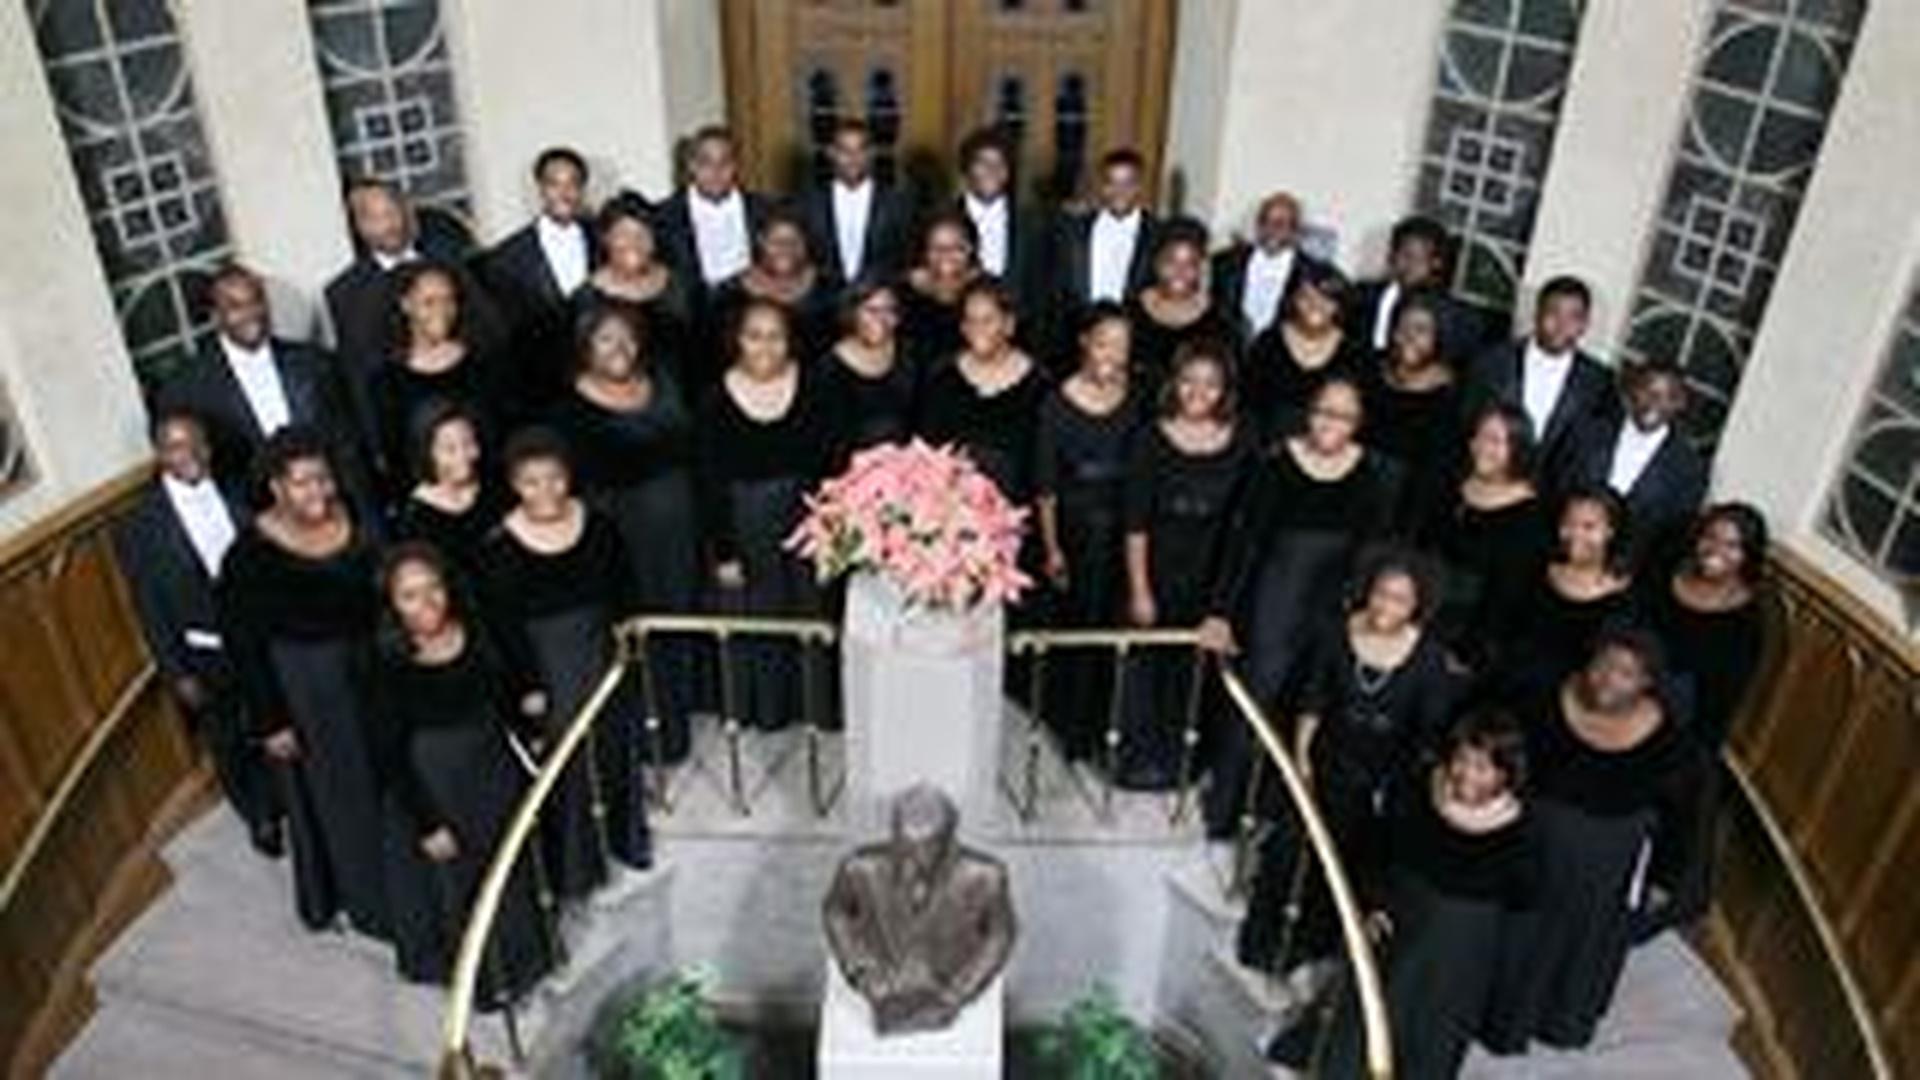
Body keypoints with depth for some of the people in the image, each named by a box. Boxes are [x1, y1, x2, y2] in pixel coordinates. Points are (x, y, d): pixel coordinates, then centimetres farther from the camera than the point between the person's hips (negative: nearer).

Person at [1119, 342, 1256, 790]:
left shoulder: (1241, 443, -4)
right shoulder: (1153, 439, -8)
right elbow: (1136, 522, -7)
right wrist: (1139, 589, -9)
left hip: (1212, 577, 2)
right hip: (1158, 571, -2)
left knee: (1192, 667, 10)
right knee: (1145, 662, 5)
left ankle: (1175, 755, 27)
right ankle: (1139, 754, 21)